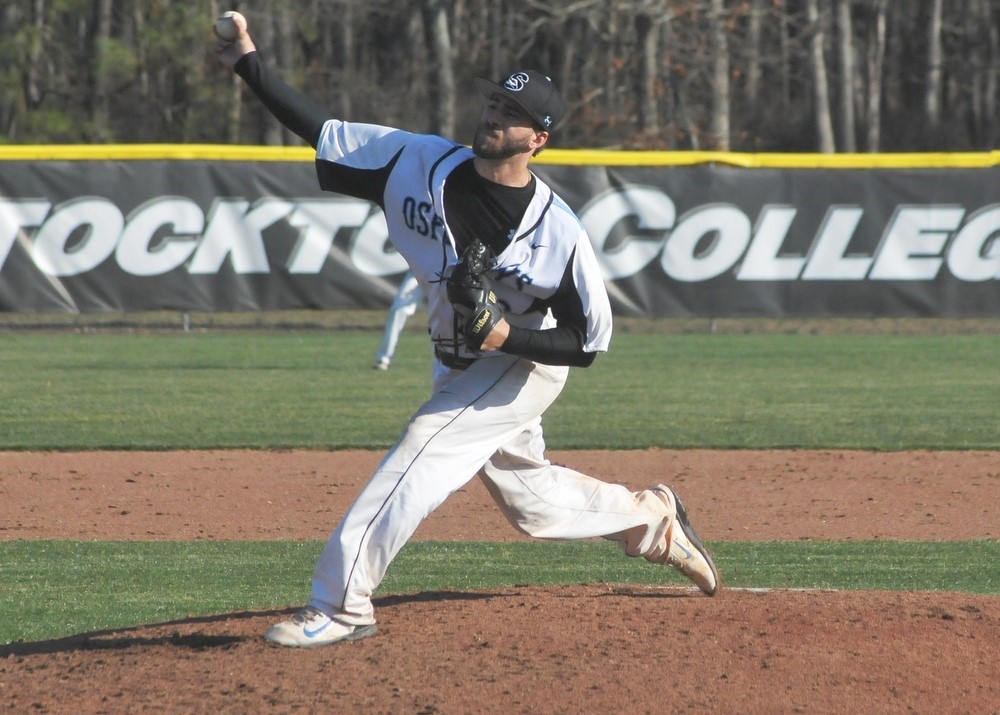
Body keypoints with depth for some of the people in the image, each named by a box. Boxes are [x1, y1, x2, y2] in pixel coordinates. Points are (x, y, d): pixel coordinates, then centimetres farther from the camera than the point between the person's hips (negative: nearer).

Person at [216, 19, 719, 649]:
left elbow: (589, 341, -18)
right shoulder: (423, 164, -13)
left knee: (420, 457, -20)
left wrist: (507, 335, -32)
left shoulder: (559, 231, -24)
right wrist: (250, 64, -20)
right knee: (532, 499, 20)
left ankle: (341, 604, -16)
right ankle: (652, 517, 44)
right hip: (460, 367, 6)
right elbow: (324, 131, -11)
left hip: (524, 365, -6)